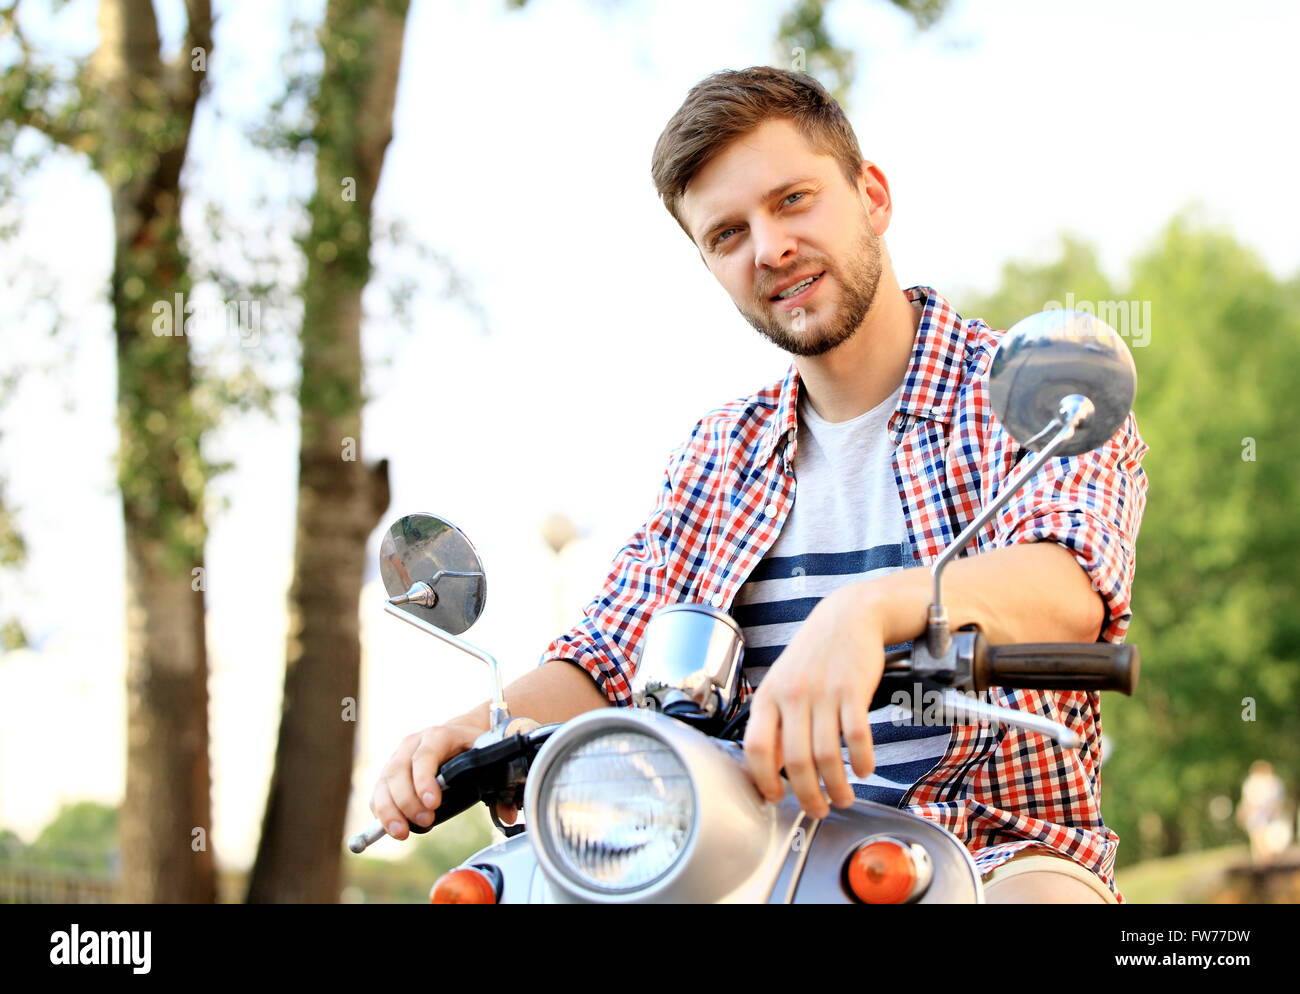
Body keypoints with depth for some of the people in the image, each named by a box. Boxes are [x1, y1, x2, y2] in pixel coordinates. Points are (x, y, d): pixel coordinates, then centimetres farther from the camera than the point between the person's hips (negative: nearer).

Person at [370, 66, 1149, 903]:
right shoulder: (719, 456, 17)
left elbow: (1070, 588, -21)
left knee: (1042, 892, -39)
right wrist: (479, 730, -9)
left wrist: (867, 609, -41)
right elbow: (607, 661, 14)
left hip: (999, 846, -4)